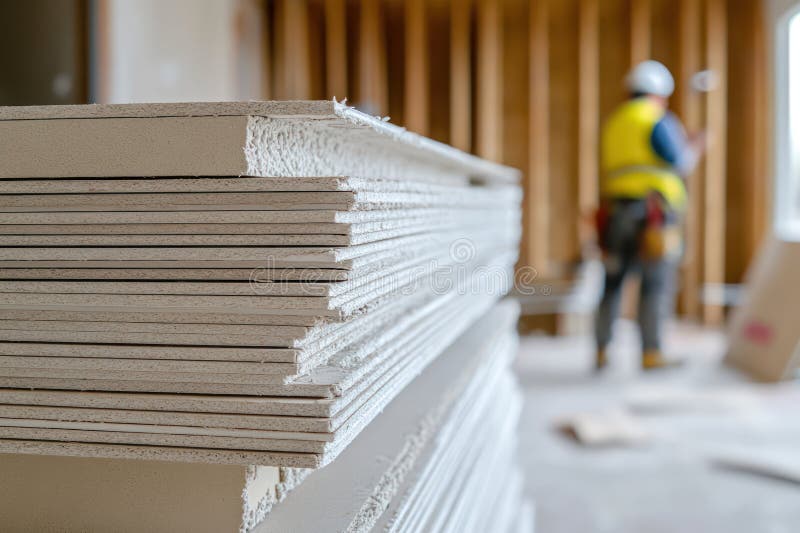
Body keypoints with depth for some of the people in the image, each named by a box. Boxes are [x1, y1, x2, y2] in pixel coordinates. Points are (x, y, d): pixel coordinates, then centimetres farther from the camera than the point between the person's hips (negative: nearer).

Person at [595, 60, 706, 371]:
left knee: (614, 281, 11)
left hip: (616, 213, 7)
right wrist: (694, 148, 14)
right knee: (657, 283, -6)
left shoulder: (613, 124, 19)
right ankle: (651, 354, -10)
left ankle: (601, 351, 10)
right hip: (654, 212, -6)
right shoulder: (658, 121, -3)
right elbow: (680, 165, -8)